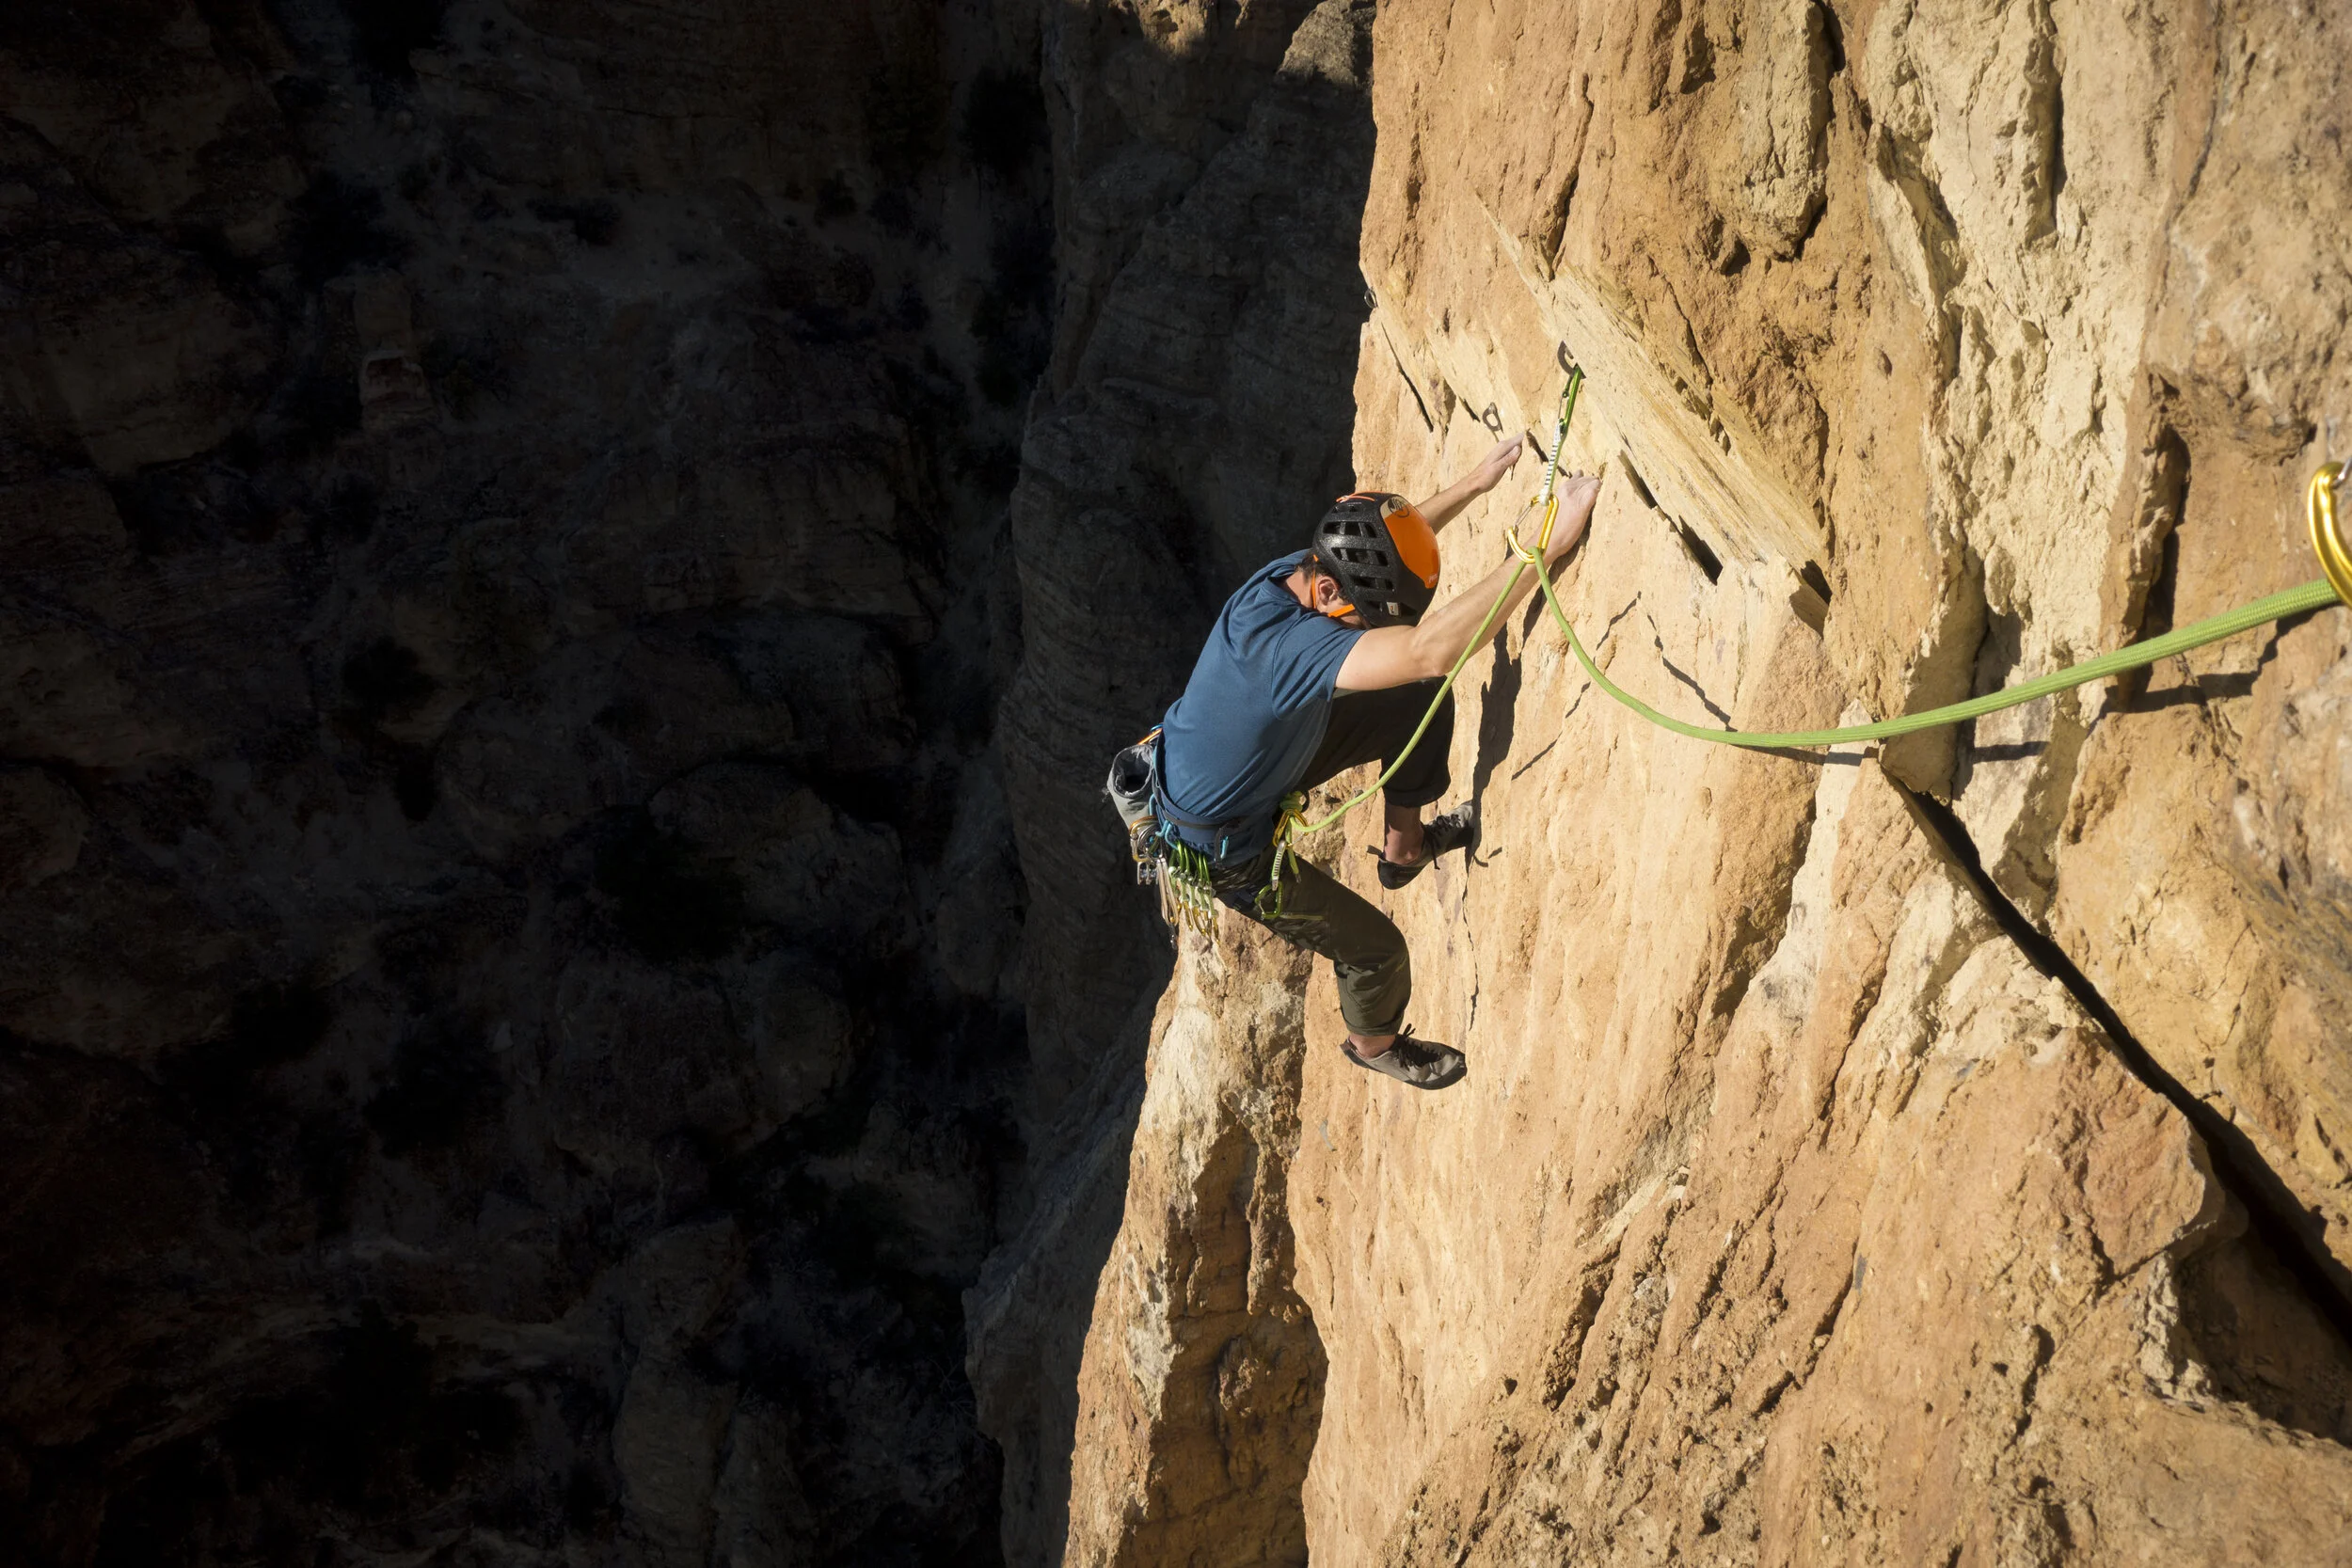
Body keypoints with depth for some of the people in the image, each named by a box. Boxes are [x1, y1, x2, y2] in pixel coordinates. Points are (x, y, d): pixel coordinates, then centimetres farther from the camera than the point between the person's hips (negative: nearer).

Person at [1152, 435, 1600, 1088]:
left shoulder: (1299, 569, -17)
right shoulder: (1281, 643, -45)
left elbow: (1385, 541, 8)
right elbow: (1429, 650, -58)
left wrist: (1475, 483, 5)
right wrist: (1552, 542, -58)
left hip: (1268, 760, 8)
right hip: (1226, 851, -8)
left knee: (1422, 702, 6)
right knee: (1374, 946, 7)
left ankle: (1404, 845, 30)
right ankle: (1374, 1043, 42)